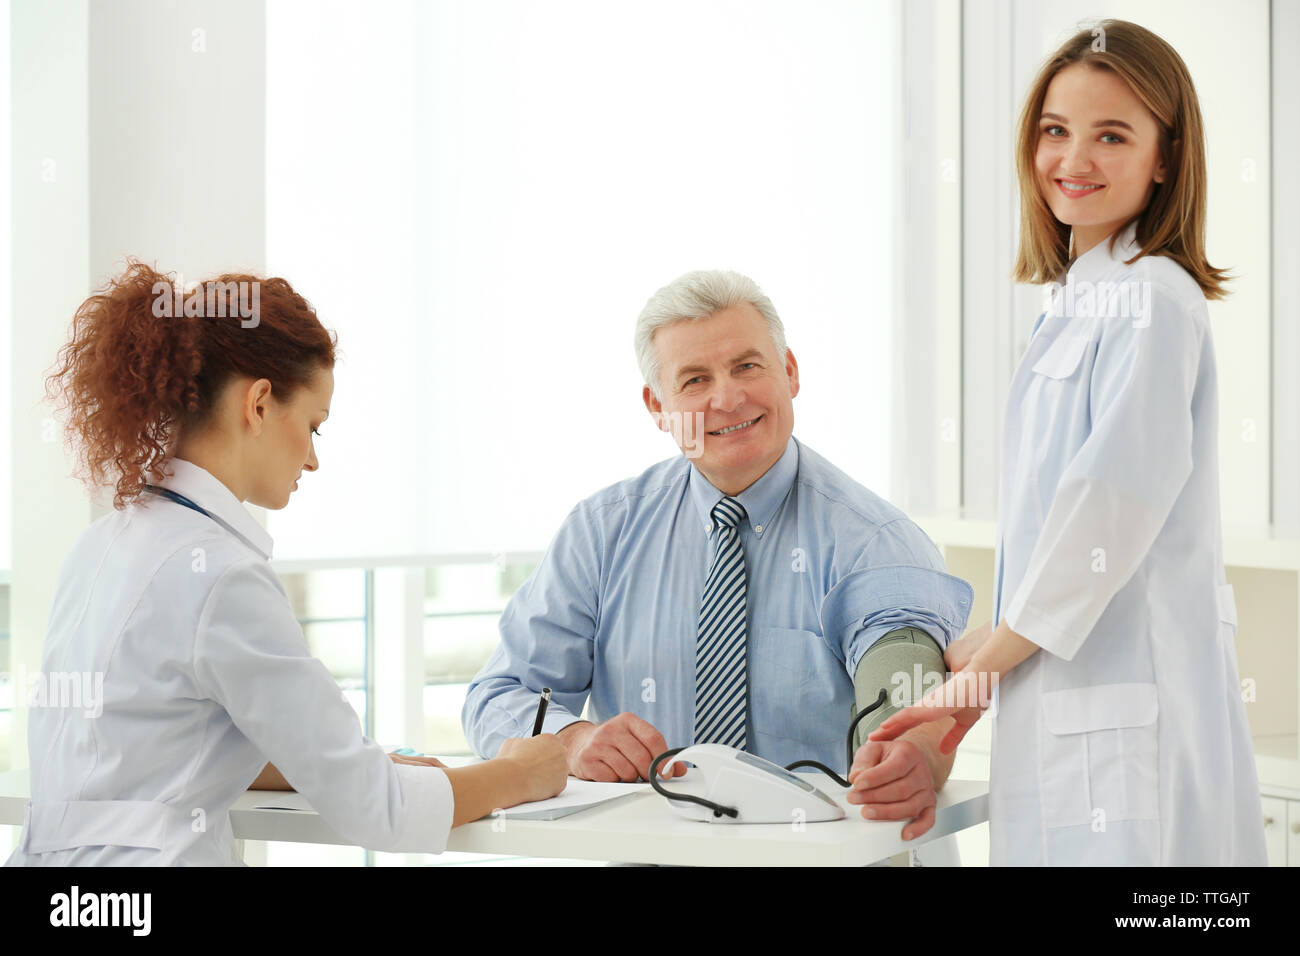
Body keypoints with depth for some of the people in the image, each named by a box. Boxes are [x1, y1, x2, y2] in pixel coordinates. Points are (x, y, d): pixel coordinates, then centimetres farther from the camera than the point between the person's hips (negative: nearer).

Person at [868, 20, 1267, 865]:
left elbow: (1112, 508, -18)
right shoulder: (1078, 303, 19)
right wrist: (985, 645, 13)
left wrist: (976, 673, -11)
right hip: (1070, 705, 9)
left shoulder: (1152, 301, -11)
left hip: (1129, 710, -9)